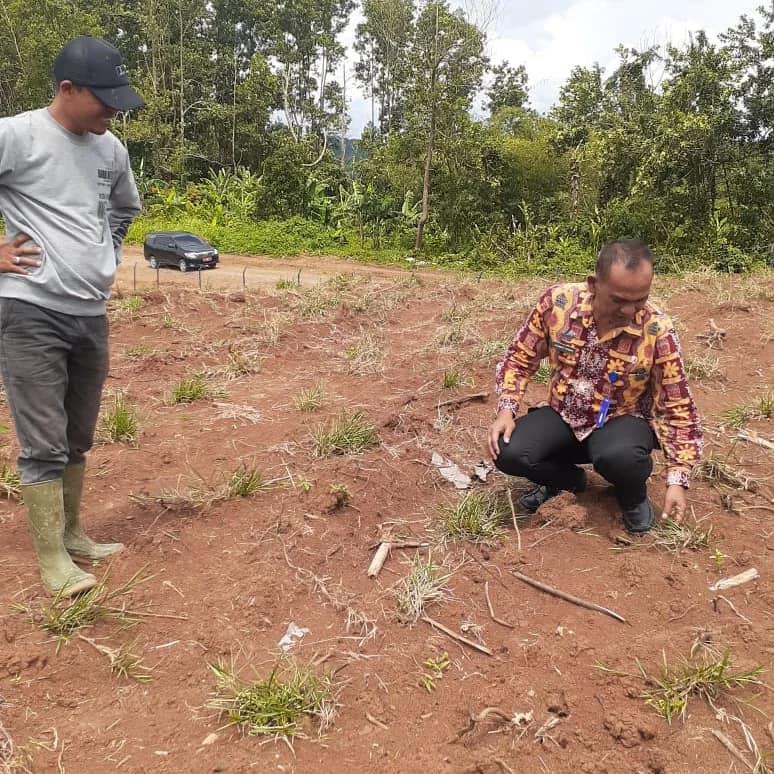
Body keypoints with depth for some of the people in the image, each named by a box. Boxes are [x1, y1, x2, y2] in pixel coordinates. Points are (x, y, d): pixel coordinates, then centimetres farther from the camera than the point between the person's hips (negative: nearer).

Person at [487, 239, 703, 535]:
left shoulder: (657, 330, -21)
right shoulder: (557, 302, -17)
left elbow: (678, 407, -12)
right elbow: (520, 358, -2)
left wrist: (677, 481, -15)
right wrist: (506, 410, -16)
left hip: (622, 420, -2)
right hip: (563, 415, 2)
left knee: (619, 457, -37)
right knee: (508, 453, -24)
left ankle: (633, 495, 3)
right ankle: (567, 479, 11)